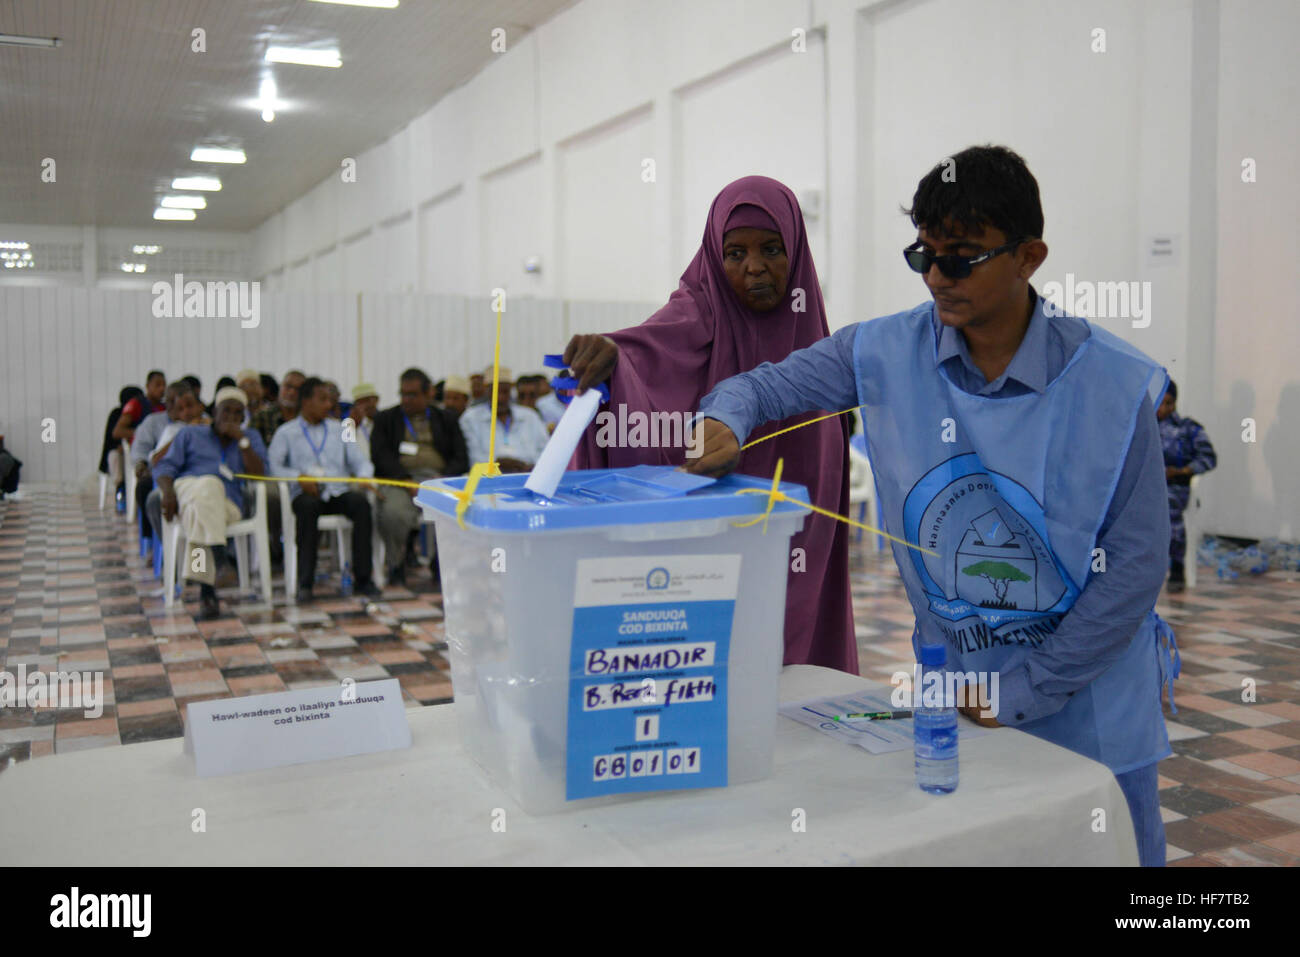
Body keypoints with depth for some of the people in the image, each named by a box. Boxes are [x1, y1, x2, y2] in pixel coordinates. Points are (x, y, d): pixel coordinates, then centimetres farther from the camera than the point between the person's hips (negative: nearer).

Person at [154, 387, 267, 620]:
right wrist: (168, 490, -10)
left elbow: (257, 474, 9)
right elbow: (164, 467, 12)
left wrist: (241, 439, 2)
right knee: (208, 484, -38)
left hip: (226, 506, 0)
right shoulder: (191, 434, 25)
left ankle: (205, 588, -49)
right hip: (186, 489, 0)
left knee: (199, 509, -37)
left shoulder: (251, 437, 26)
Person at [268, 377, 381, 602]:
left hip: (338, 491, 2)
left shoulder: (339, 429, 25)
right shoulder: (286, 432, 14)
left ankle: (363, 579, -29)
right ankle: (305, 582, -33)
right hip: (305, 493, -2)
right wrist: (299, 477, -18)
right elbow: (273, 466, 0)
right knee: (308, 507, -38)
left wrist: (363, 476, -8)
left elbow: (359, 460, 15)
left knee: (361, 502, -31)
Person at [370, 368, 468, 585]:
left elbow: (461, 459, 12)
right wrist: (406, 481, -12)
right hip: (398, 480, -1)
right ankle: (397, 567, -10)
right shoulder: (385, 419, 19)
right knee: (393, 513, -35)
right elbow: (381, 456, 4)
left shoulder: (446, 419, 22)